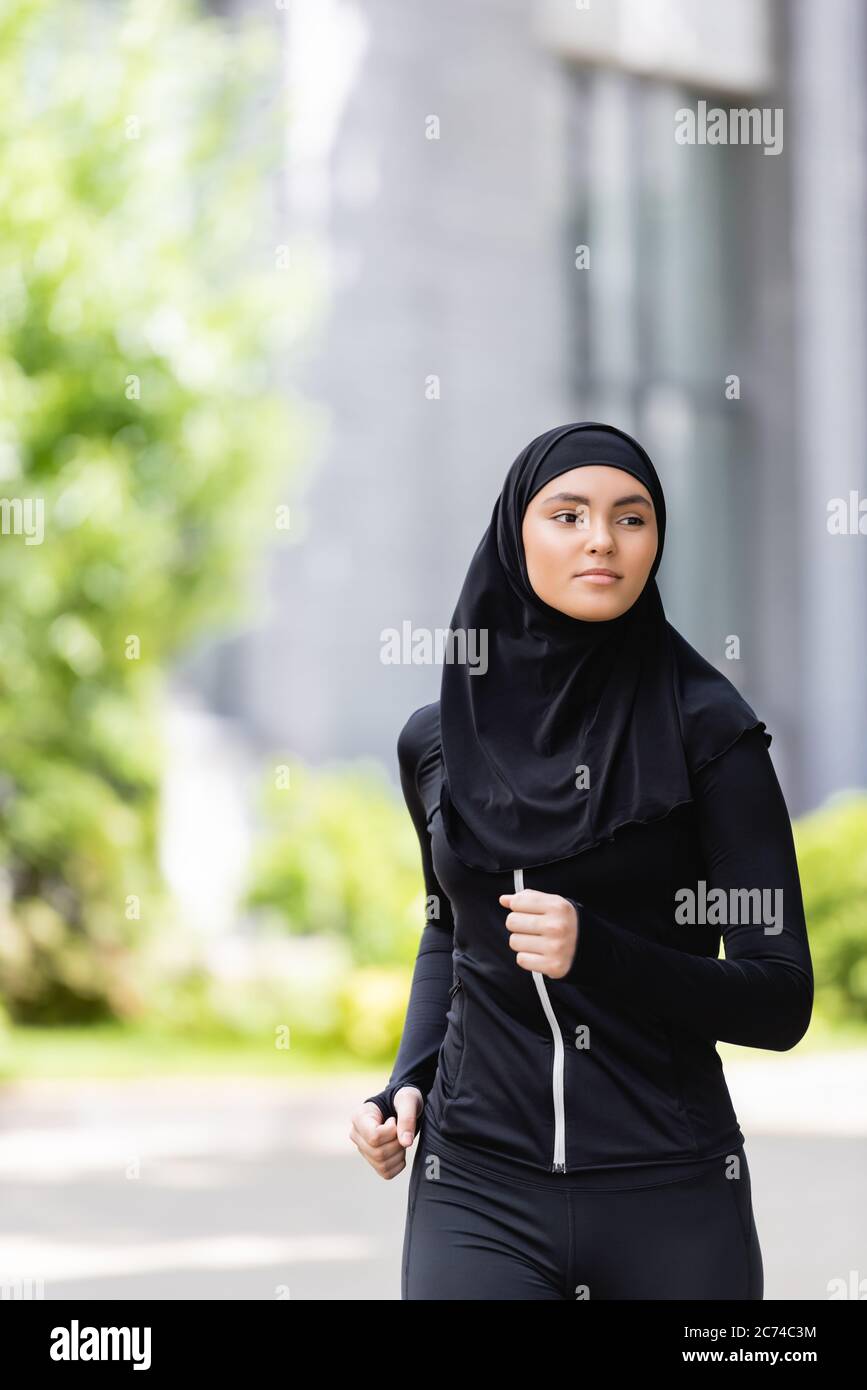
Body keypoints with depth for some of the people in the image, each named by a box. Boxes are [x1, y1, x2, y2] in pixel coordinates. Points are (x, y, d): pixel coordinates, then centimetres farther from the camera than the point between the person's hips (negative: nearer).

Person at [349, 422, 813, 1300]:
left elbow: (781, 1001, -7)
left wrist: (595, 954, -21)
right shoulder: (436, 739, 6)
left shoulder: (708, 728, -4)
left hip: (672, 1196, -1)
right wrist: (408, 1081, 7)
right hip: (480, 1193, 1)